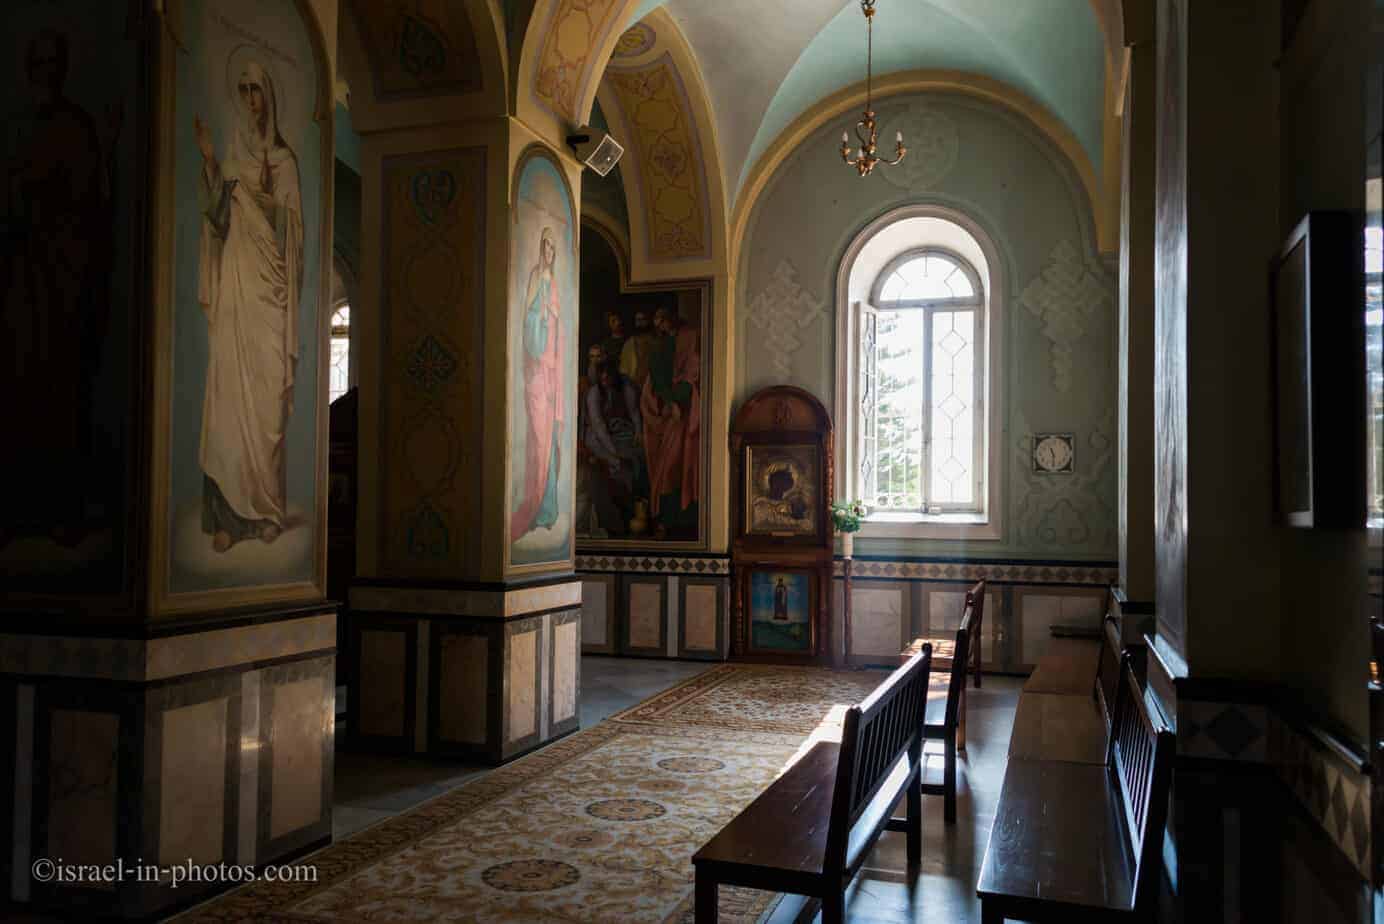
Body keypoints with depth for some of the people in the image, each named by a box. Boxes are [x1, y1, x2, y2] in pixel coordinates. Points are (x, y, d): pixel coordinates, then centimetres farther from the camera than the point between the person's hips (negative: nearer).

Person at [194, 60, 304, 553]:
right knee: (228, 397, -3)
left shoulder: (284, 160, 7)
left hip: (269, 291, -2)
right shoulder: (231, 158, 15)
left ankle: (267, 509, 9)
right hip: (233, 291, 2)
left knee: (268, 399, -2)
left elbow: (291, 230, 3)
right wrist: (208, 161, -1)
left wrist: (265, 197, -14)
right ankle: (228, 514, 0)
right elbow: (217, 220, 5)